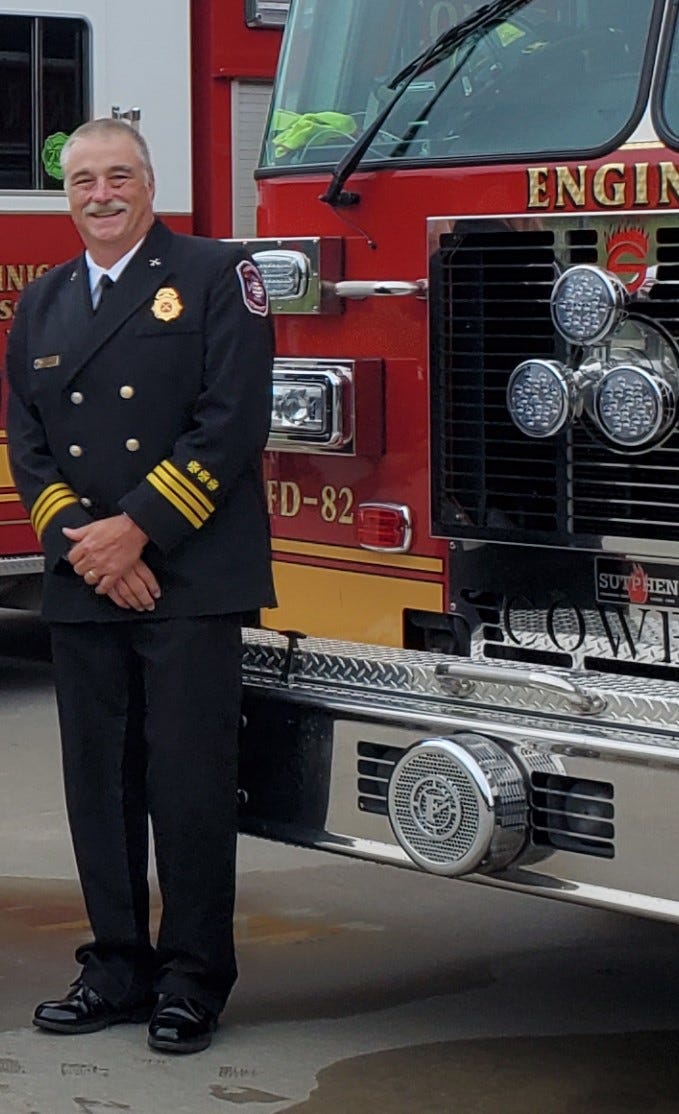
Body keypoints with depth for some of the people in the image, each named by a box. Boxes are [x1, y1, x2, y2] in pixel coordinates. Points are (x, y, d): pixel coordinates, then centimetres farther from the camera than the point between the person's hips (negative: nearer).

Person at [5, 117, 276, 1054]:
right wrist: (80, 541, -6)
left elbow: (234, 420, -9)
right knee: (100, 782, 7)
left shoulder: (215, 276, 0)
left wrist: (138, 528, -13)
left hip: (191, 580, -5)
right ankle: (118, 969, 17)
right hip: (83, 587, 5)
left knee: (190, 782, -4)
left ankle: (193, 984, 5)